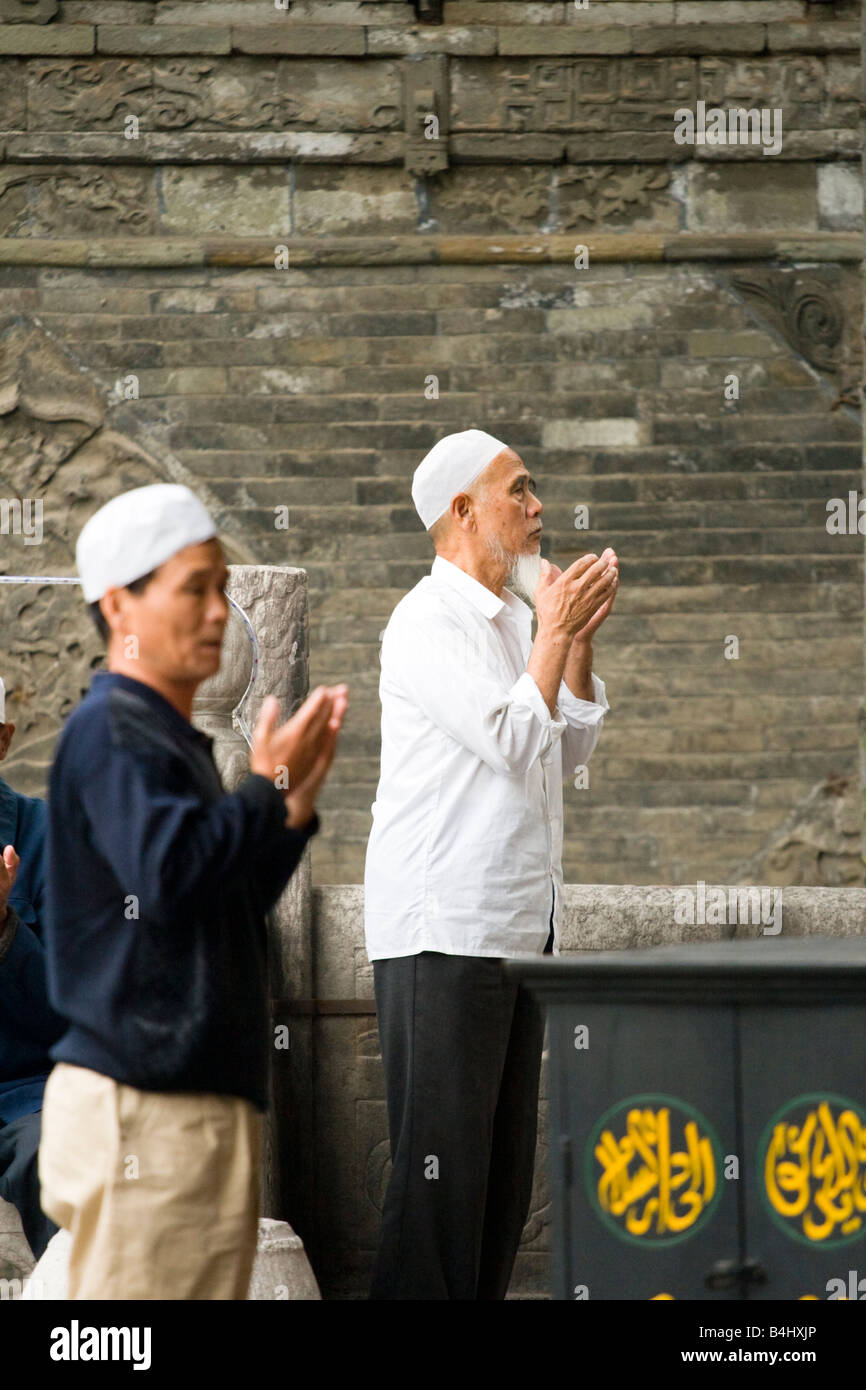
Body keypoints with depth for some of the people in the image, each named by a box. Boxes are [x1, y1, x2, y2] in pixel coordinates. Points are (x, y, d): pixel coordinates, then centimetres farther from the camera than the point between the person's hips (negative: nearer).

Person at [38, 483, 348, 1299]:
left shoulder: (169, 736, 19)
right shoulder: (111, 733, -11)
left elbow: (236, 905, 24)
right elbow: (167, 872, -27)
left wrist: (294, 801, 12)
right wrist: (267, 789, -13)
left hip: (203, 1097, 10)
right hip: (142, 1104, -10)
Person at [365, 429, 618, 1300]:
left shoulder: (511, 620, 18)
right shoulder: (427, 624, -10)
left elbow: (568, 751, 19)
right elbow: (512, 740, -19)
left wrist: (579, 639, 9)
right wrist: (554, 632, -9)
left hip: (518, 922, 9)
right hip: (444, 929, -9)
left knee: (505, 1153, 9)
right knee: (441, 1152, -9)